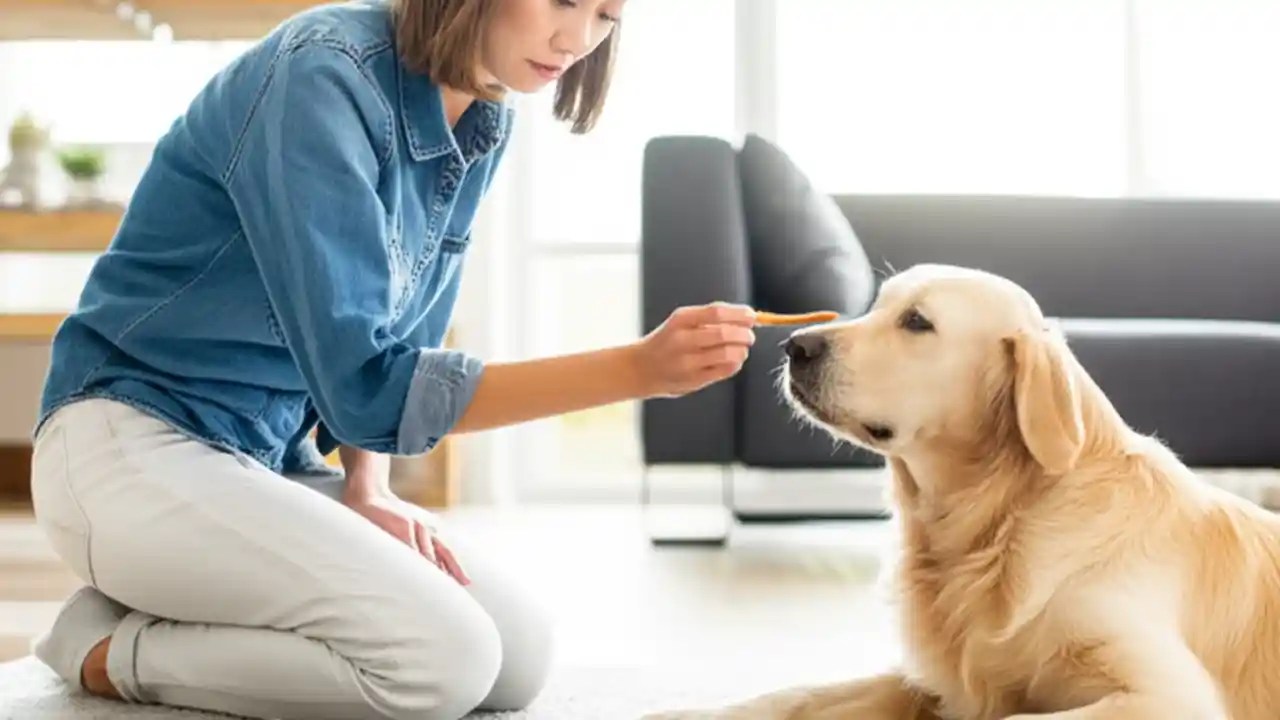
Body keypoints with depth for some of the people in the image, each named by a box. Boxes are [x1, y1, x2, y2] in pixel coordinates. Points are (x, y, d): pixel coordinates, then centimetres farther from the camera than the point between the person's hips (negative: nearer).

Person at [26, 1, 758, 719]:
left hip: (276, 454, 8)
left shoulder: (483, 123, 3)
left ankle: (167, 615, 8)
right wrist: (636, 369, -33)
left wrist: (368, 488, -7)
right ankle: (116, 647, -3)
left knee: (520, 654, -4)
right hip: (134, 443, -8)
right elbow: (361, 379, -28)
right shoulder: (324, 76, -22)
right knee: (444, 656, -23)